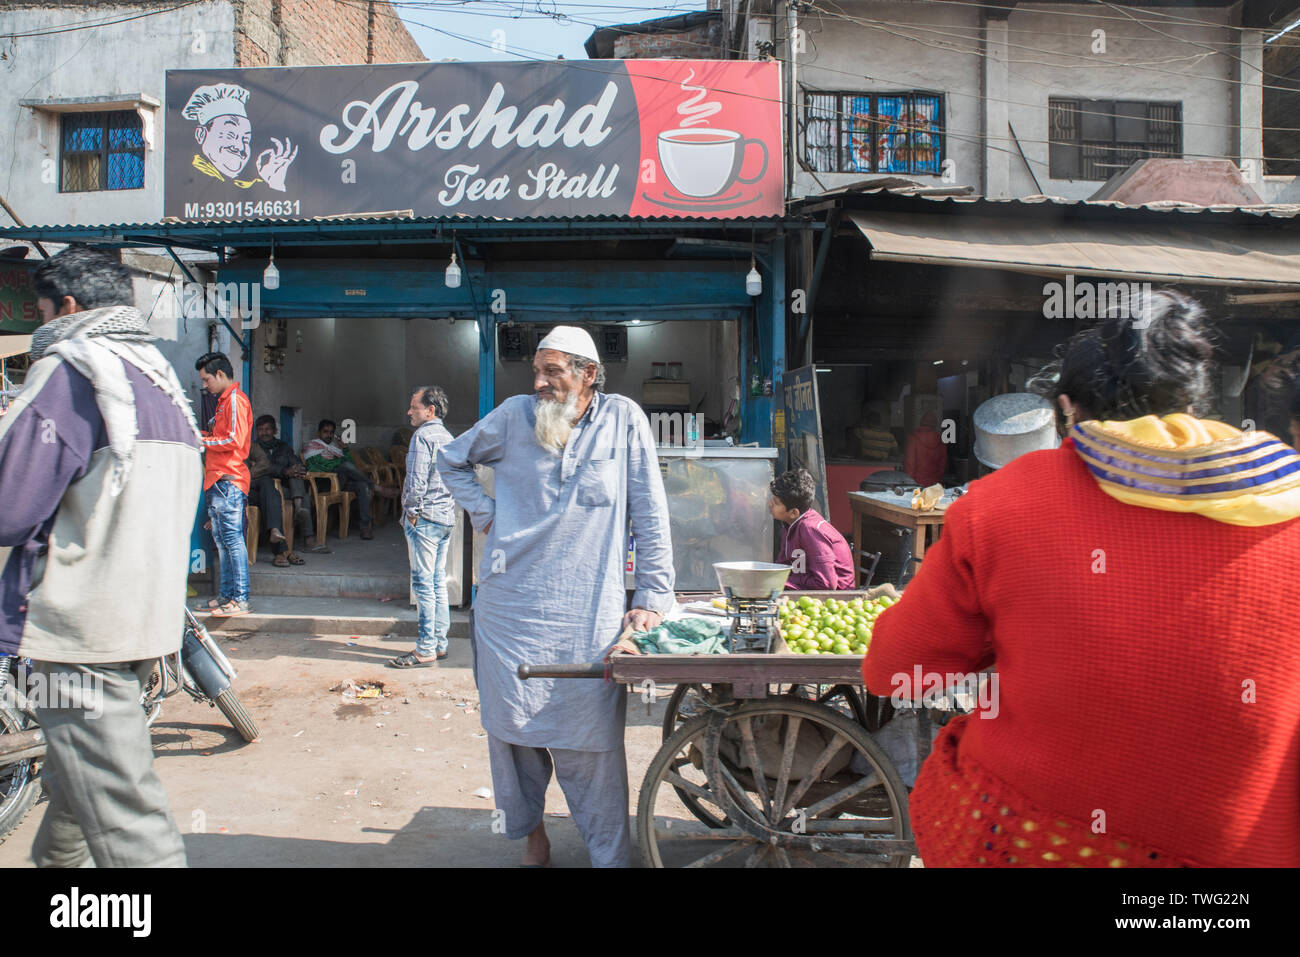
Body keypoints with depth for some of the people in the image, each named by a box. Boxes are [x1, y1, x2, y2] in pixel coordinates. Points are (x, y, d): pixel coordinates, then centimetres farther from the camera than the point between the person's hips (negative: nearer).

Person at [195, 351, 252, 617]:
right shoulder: (225, 401, 24)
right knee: (222, 540, 12)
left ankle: (240, 600, -10)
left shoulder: (235, 400, -9)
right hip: (218, 481, 10)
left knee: (232, 539, -11)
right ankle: (227, 595, 17)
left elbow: (234, 440, -18)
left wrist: (202, 441, -9)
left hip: (229, 481, -10)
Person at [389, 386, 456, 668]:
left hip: (425, 518, -9)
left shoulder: (422, 436, -12)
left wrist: (411, 512, -9)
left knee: (423, 584, -5)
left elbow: (417, 481, -19)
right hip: (447, 517, 9)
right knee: (438, 582, 12)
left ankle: (425, 650, -2)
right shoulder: (448, 436, 16)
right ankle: (439, 643, 17)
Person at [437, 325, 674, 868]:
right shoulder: (514, 416, 5)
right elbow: (451, 460, 21)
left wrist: (653, 598, -4)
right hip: (508, 609, 3)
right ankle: (531, 833, 36)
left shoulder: (623, 420, -1)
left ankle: (609, 855, 18)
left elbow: (649, 512, 0)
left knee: (592, 743, 0)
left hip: (588, 619, -2)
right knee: (512, 731, 12)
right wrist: (484, 514, 7)